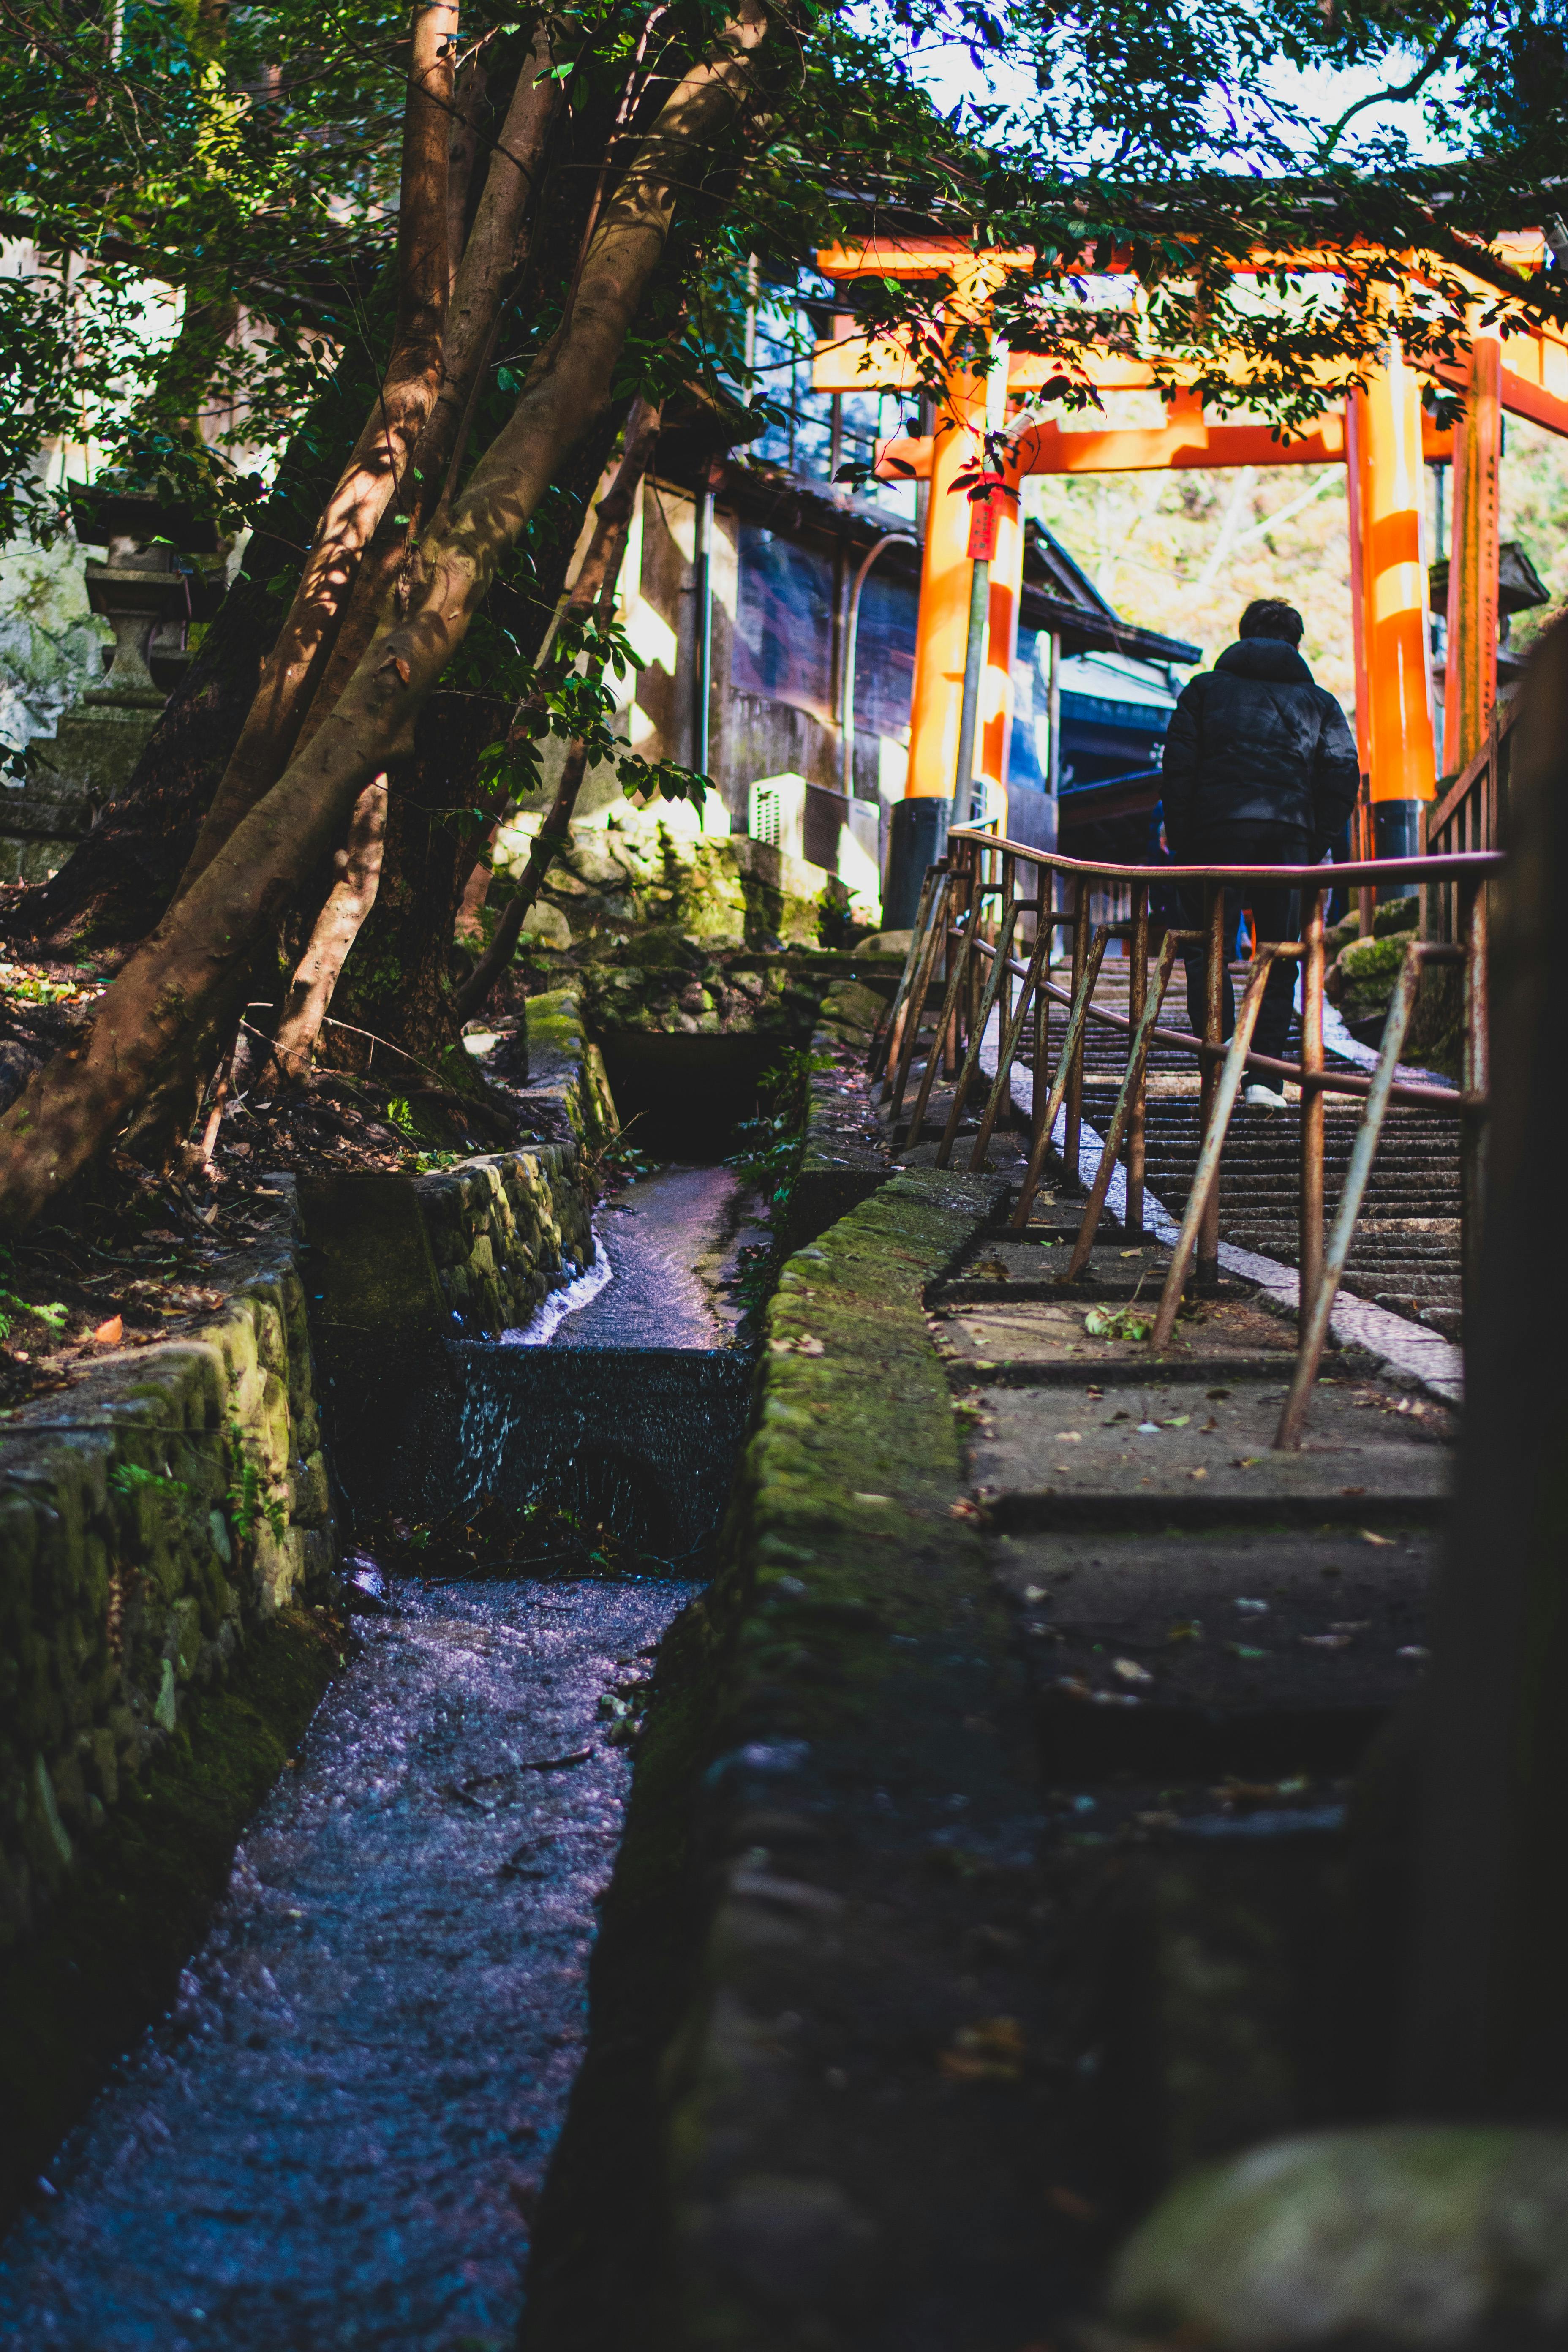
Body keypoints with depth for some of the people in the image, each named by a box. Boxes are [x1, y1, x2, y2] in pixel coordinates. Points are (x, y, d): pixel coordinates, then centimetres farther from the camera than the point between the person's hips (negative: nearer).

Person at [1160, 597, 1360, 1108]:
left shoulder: (1205, 688, 15)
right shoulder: (1318, 701, 18)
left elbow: (1178, 765, 3)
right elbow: (1343, 773, 7)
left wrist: (1180, 841, 5)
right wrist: (1315, 845, 10)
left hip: (1216, 831, -1)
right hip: (1289, 834, 1)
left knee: (1206, 951, 4)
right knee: (1278, 959, 8)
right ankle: (1266, 1076, 1)